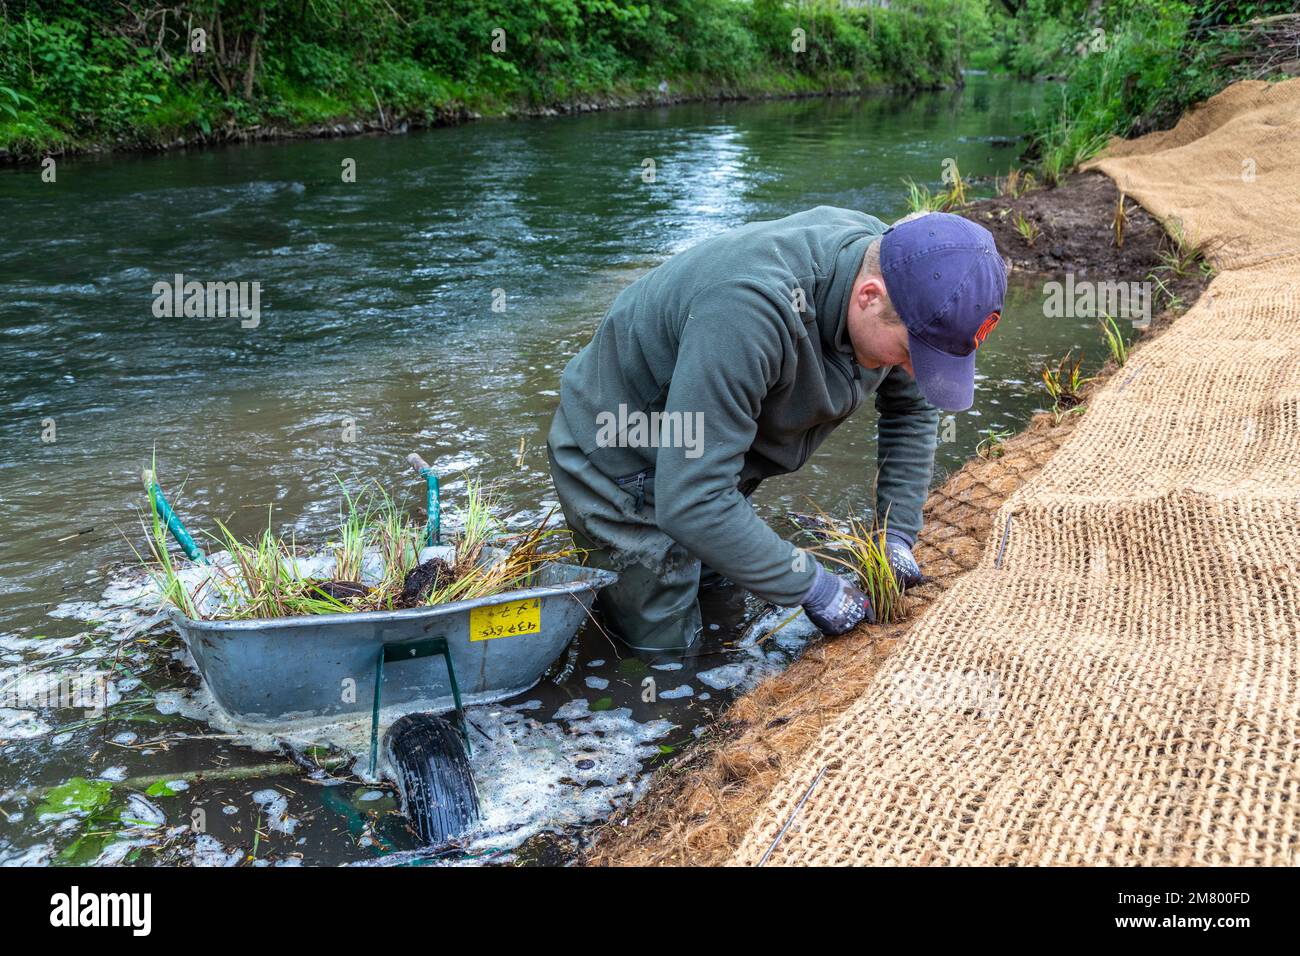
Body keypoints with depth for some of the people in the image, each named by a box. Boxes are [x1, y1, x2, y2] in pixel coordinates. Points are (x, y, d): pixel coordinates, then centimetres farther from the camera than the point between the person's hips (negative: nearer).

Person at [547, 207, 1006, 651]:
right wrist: (812, 586, -29)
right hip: (620, 463, -7)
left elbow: (912, 407, 5)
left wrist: (898, 535, -2)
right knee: (664, 646, 1)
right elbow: (691, 502, -39)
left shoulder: (893, 269, -15)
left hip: (710, 455, 8)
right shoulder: (753, 309, -42)